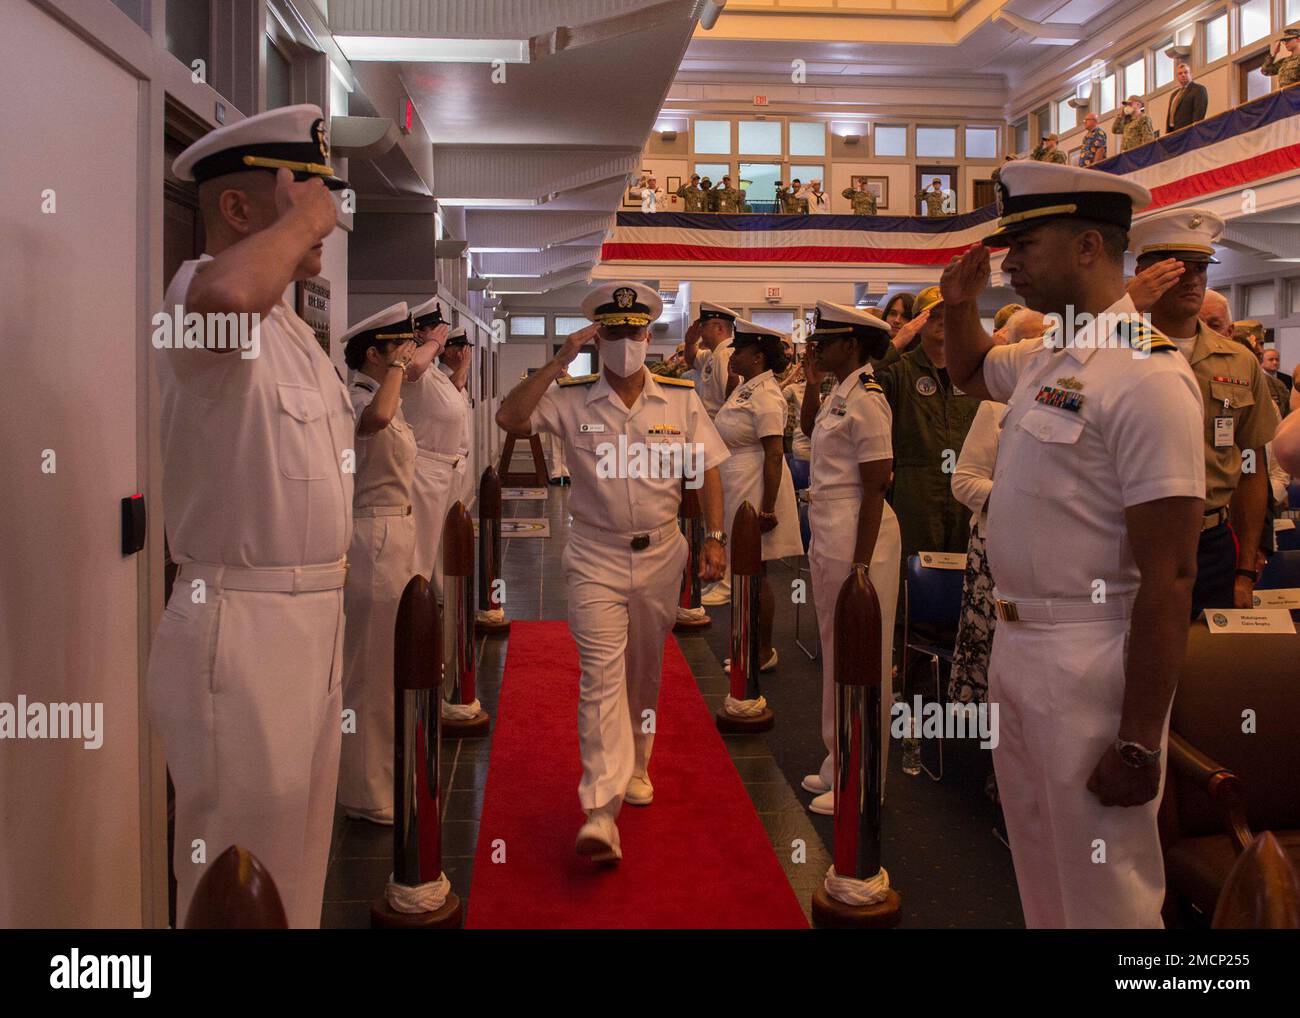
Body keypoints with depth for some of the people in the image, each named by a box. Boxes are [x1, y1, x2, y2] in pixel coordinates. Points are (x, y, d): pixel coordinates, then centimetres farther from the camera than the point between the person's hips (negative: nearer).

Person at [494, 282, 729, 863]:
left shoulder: (680, 399, 3)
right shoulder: (571, 401, -3)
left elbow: (705, 472, 5)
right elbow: (510, 418, -16)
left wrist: (715, 537, -3)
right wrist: (560, 363, -16)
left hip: (660, 554, 3)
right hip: (596, 558, -2)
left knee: (644, 672, 16)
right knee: (602, 672, -12)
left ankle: (634, 766, 39)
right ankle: (601, 812, -16)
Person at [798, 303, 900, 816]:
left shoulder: (866, 401, -16)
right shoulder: (839, 393, 12)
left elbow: (875, 488, -19)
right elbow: (809, 427, 34)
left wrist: (860, 566, -20)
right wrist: (811, 382, 17)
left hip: (856, 532, -10)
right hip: (827, 528, 10)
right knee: (836, 651, 17)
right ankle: (840, 763, 31)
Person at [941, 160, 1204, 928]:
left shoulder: (1145, 375, -19)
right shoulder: (1045, 358, 8)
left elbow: (1170, 578, -21)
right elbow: (970, 372, 32)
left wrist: (1140, 744, -20)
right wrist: (960, 306, 11)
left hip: (1091, 665, -8)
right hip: (1017, 648, 8)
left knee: (1104, 896, 6)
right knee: (1040, 876, 22)